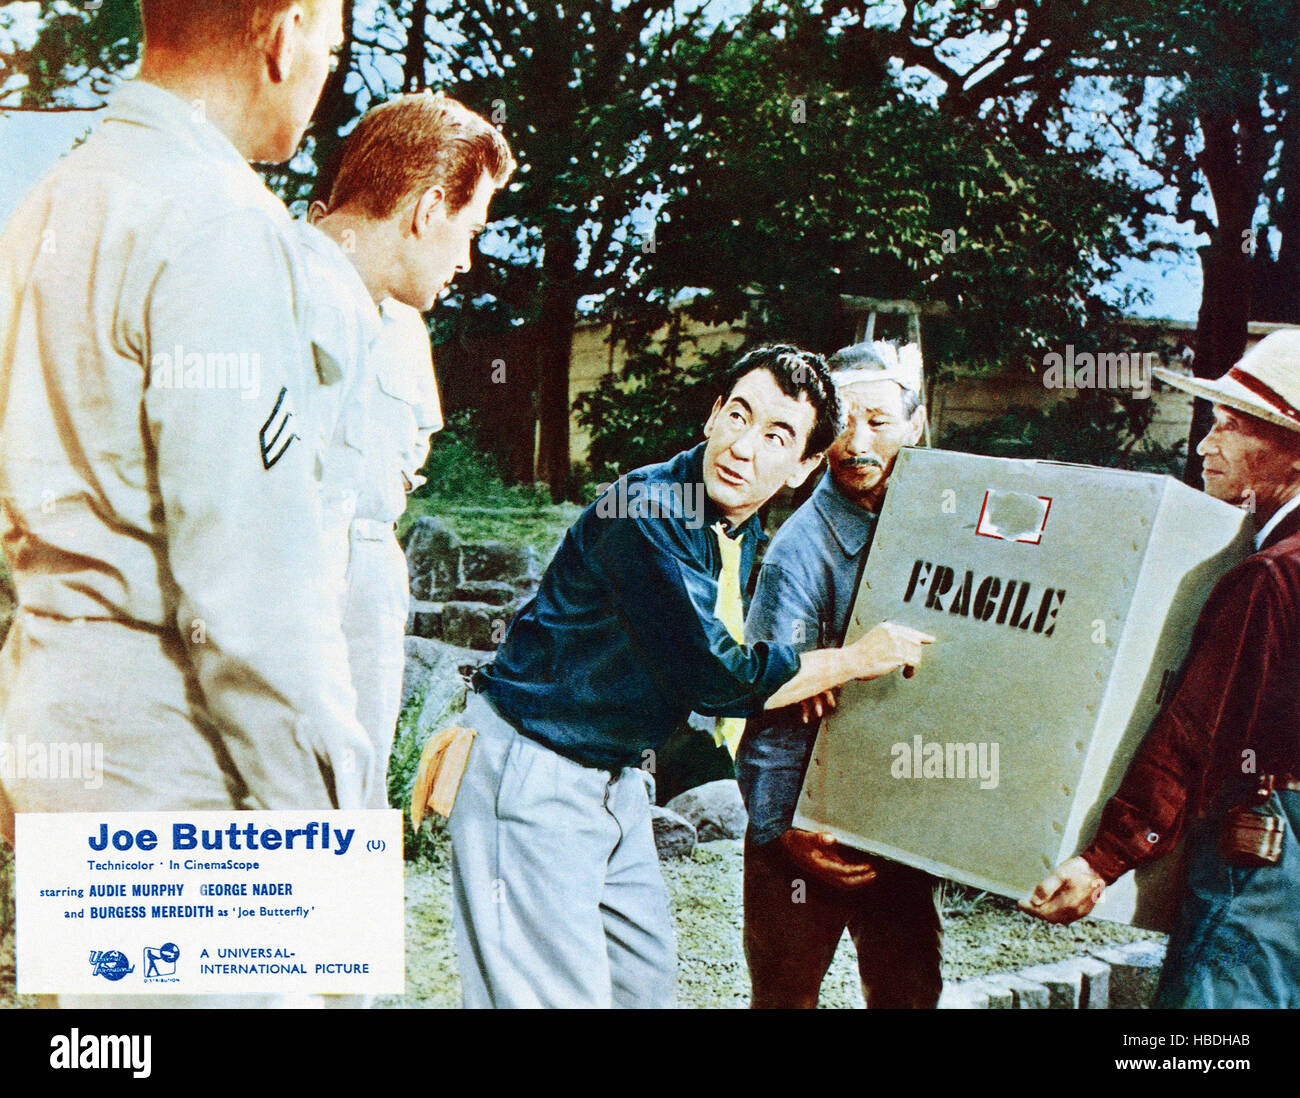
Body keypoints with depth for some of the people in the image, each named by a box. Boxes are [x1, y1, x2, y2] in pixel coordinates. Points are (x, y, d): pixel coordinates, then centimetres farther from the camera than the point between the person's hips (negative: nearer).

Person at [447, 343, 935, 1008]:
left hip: (616, 778, 9)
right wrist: (856, 660, -13)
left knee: (647, 982, 13)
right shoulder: (645, 511, -24)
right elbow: (714, 678, -24)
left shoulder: (748, 533, 6)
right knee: (557, 997, -11)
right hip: (531, 772, -9)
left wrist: (801, 673, 3)